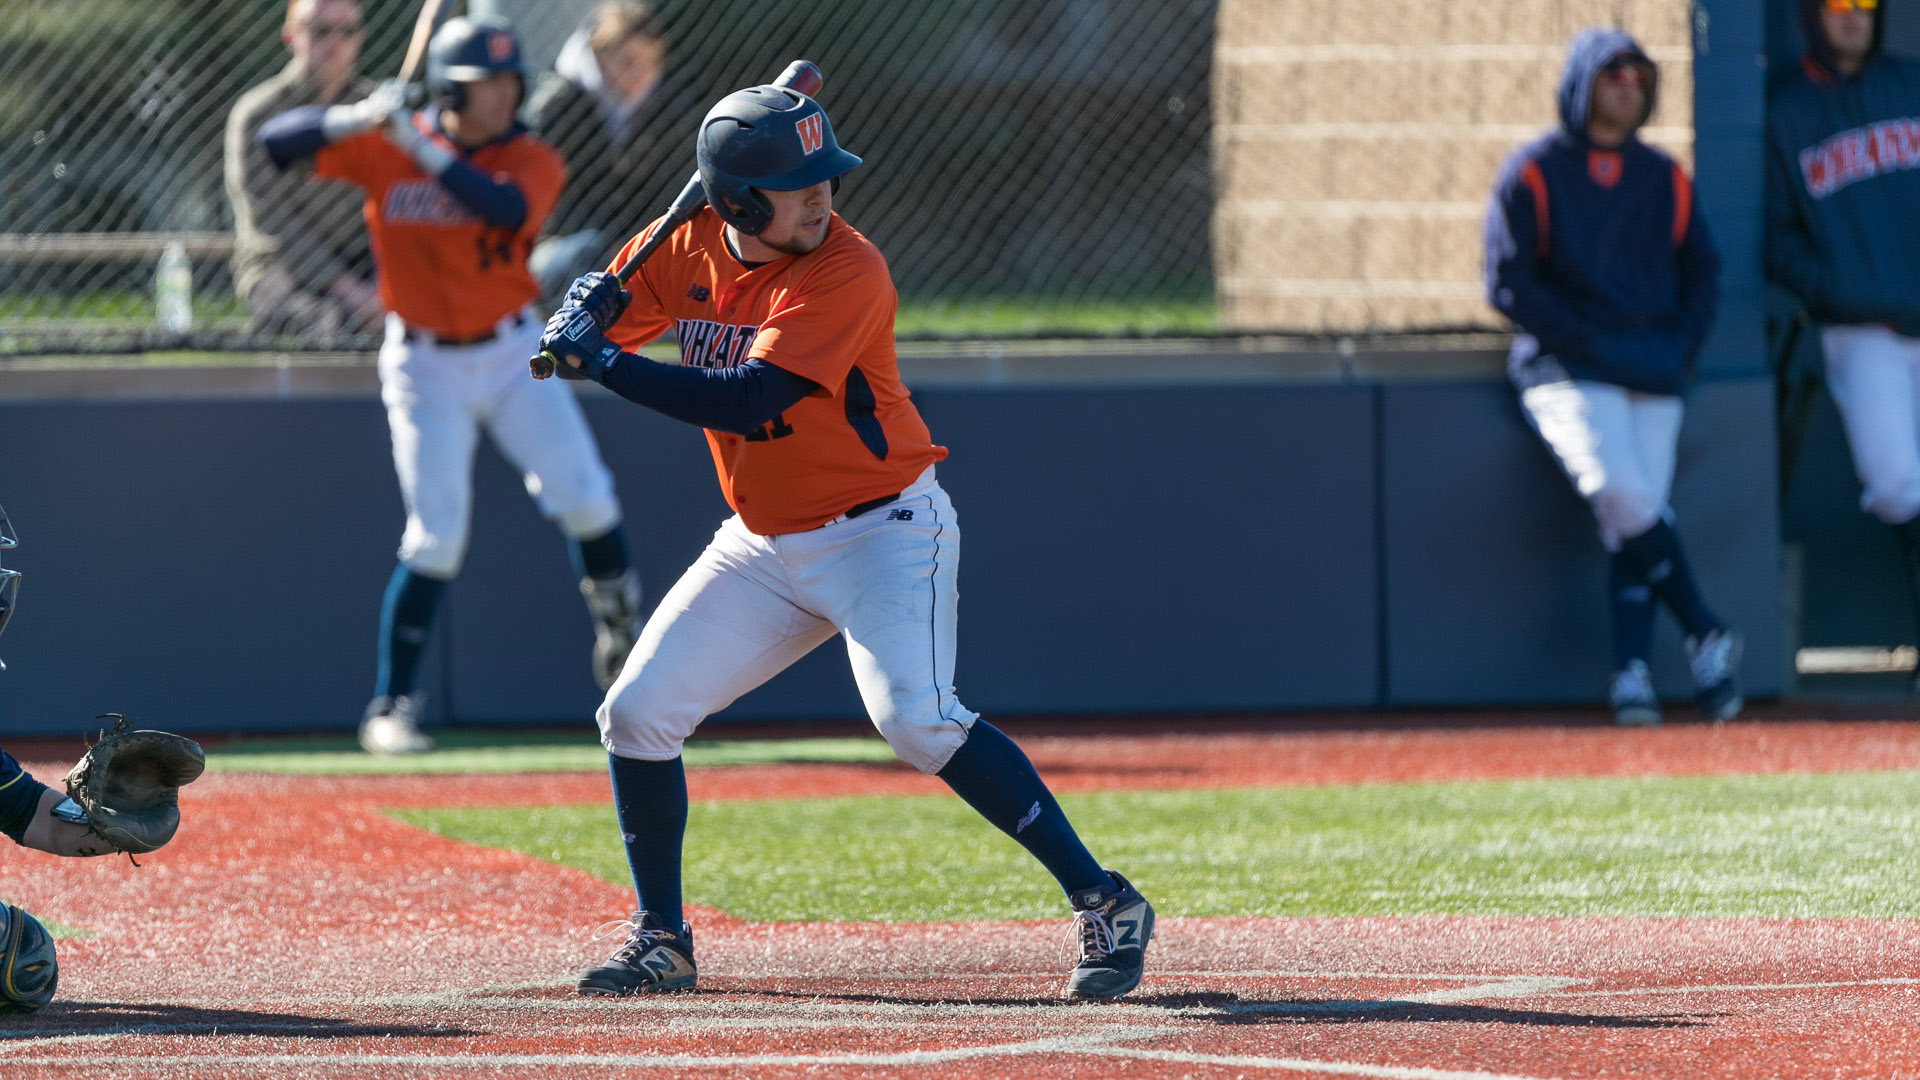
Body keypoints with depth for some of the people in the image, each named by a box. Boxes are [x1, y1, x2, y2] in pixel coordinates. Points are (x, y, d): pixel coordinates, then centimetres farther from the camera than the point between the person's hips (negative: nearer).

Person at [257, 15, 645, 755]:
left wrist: (423, 148, -32)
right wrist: (360, 120, -27)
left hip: (511, 353, 2)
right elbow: (275, 140, -11)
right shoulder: (383, 147, -5)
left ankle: (621, 628, 21)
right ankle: (390, 708, 0)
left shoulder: (531, 161, -6)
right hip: (425, 365, -2)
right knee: (436, 538, -9)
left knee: (585, 499, -7)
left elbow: (504, 208, -28)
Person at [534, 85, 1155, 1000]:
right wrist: (587, 310, -17)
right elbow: (587, 328, 8)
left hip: (883, 528, -7)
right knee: (637, 716, 1)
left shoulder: (847, 271, -23)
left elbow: (748, 400, -32)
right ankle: (661, 941, 18)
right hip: (763, 542, 7)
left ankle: (1104, 905, -19)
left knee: (918, 721, -25)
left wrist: (606, 366, -32)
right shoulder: (686, 252, -3)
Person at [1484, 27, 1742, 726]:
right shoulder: (1532, 173, 1)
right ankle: (1704, 635, -17)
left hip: (1655, 374, 4)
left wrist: (1680, 347, 2)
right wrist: (1593, 347, -12)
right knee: (1620, 491, -25)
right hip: (1565, 368, -4)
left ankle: (1631, 669, -14)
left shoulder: (1663, 178, 15)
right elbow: (1508, 284, -4)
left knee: (1641, 511, -11)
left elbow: (1701, 272, 21)